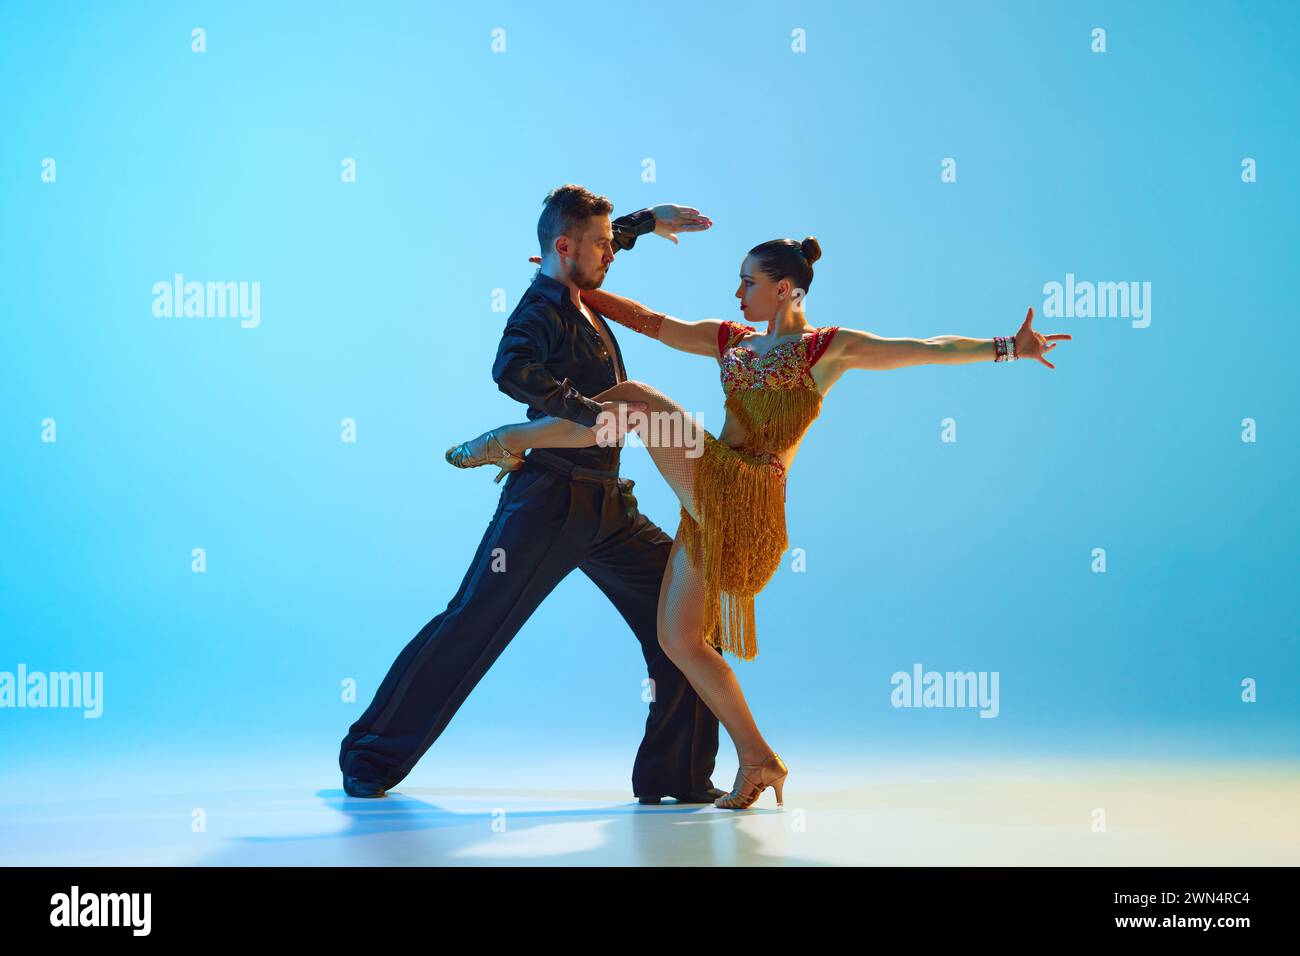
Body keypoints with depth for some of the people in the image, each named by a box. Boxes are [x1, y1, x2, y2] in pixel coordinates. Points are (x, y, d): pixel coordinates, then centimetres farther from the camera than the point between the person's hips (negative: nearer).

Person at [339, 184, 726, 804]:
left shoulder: (578, 301, 15)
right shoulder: (542, 311, -11)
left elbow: (596, 242, 40)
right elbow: (512, 369, -35)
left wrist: (649, 221, 34)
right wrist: (590, 410, -34)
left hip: (606, 506, 9)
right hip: (547, 502, -9)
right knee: (472, 626, -6)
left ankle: (677, 776, 7)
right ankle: (370, 758, 7)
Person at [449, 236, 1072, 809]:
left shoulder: (829, 348, 1)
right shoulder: (730, 340, 18)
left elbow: (926, 349, -6)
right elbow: (648, 321, 21)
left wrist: (1007, 348, -16)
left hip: (745, 497, -8)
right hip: (709, 497, 8)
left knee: (634, 398, -17)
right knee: (678, 637, 6)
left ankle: (512, 438, 2)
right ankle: (757, 760, 12)